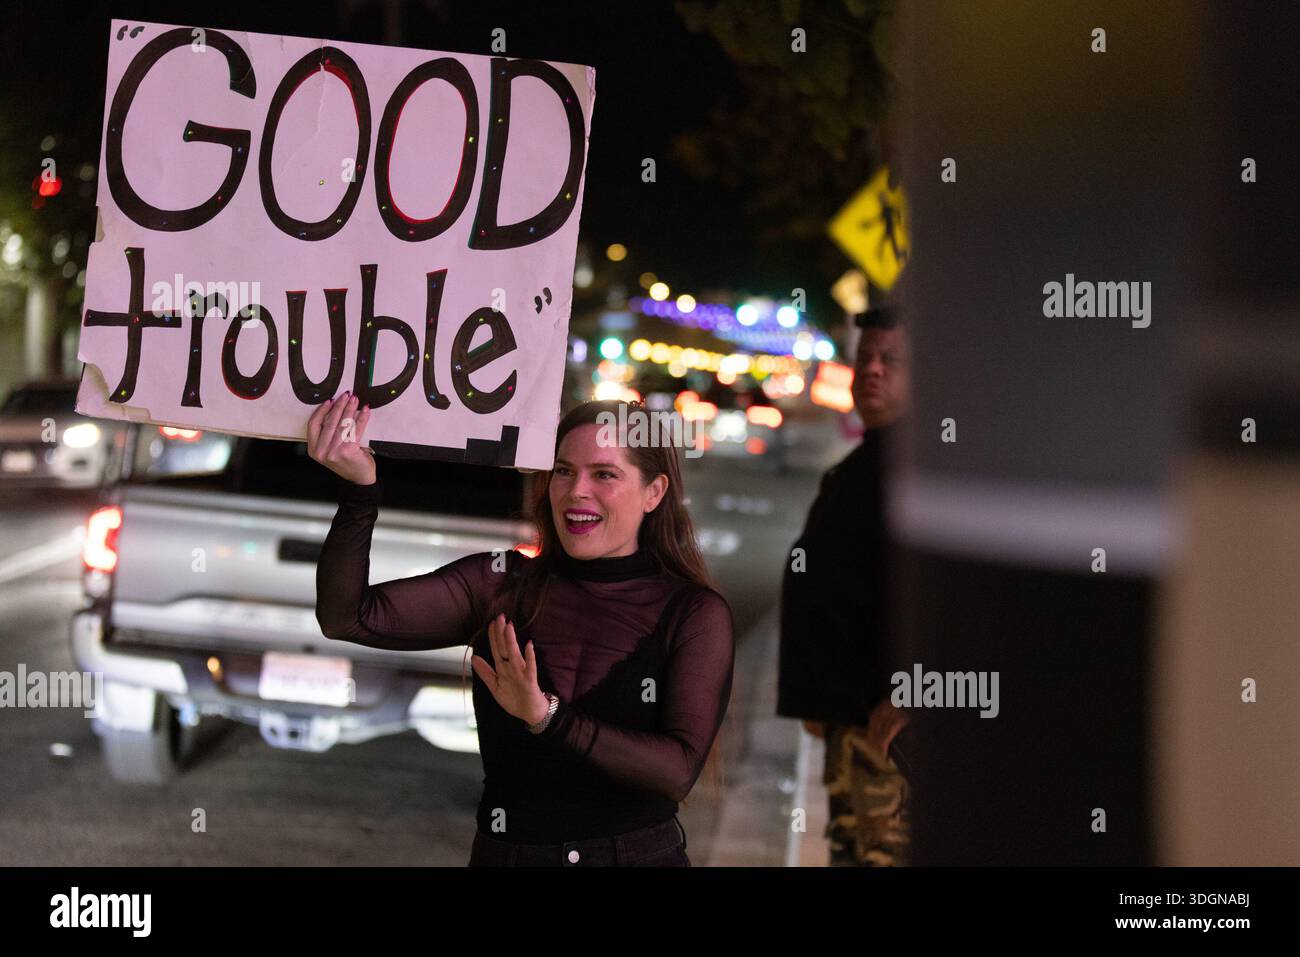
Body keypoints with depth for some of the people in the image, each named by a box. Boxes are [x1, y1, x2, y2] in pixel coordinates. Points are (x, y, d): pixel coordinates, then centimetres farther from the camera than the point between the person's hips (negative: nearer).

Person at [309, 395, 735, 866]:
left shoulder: (695, 614, -8)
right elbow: (349, 617, -13)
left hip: (640, 853, -2)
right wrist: (360, 489, -25)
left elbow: (679, 770, -20)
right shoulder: (501, 585, -3)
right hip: (506, 853, 2)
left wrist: (548, 717, -29)